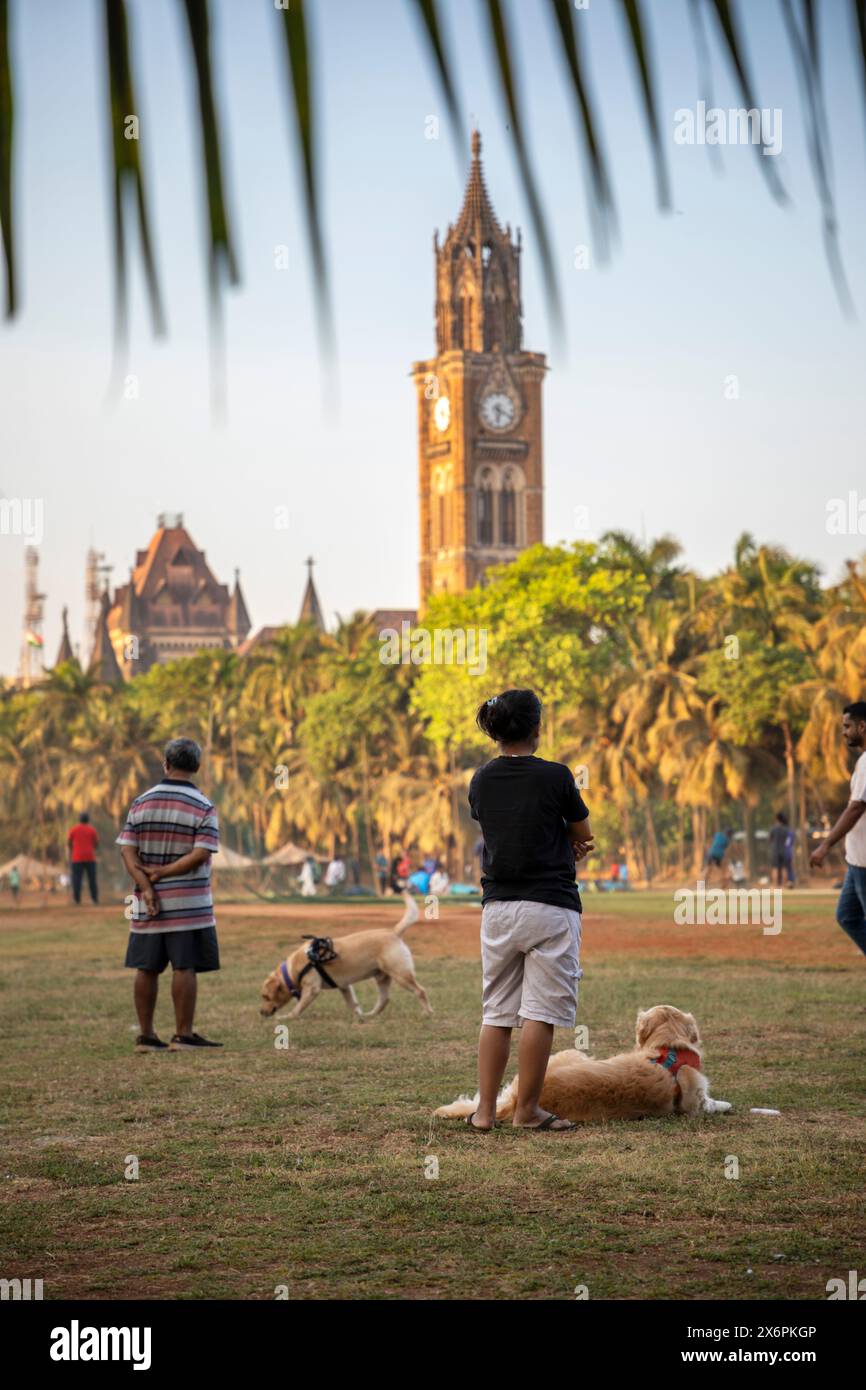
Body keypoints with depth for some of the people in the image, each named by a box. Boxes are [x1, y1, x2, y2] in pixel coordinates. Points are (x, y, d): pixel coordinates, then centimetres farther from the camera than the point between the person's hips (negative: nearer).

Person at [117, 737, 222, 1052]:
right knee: (185, 969, -2)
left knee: (146, 969, 9)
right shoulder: (203, 807, -5)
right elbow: (200, 854, -16)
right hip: (188, 904, -4)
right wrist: (163, 873, -10)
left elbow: (127, 850, -3)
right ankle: (183, 1035, -1)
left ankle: (146, 1036, 13)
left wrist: (146, 887, -10)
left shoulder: (141, 803, 5)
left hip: (148, 905, 4)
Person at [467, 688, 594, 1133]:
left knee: (496, 1012, 11)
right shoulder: (554, 776, -9)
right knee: (540, 1011, 0)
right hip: (550, 906, -5)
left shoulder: (481, 781, 4)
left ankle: (485, 1109, 9)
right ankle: (527, 1110, 3)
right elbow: (584, 835, 5)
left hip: (497, 908, 5)